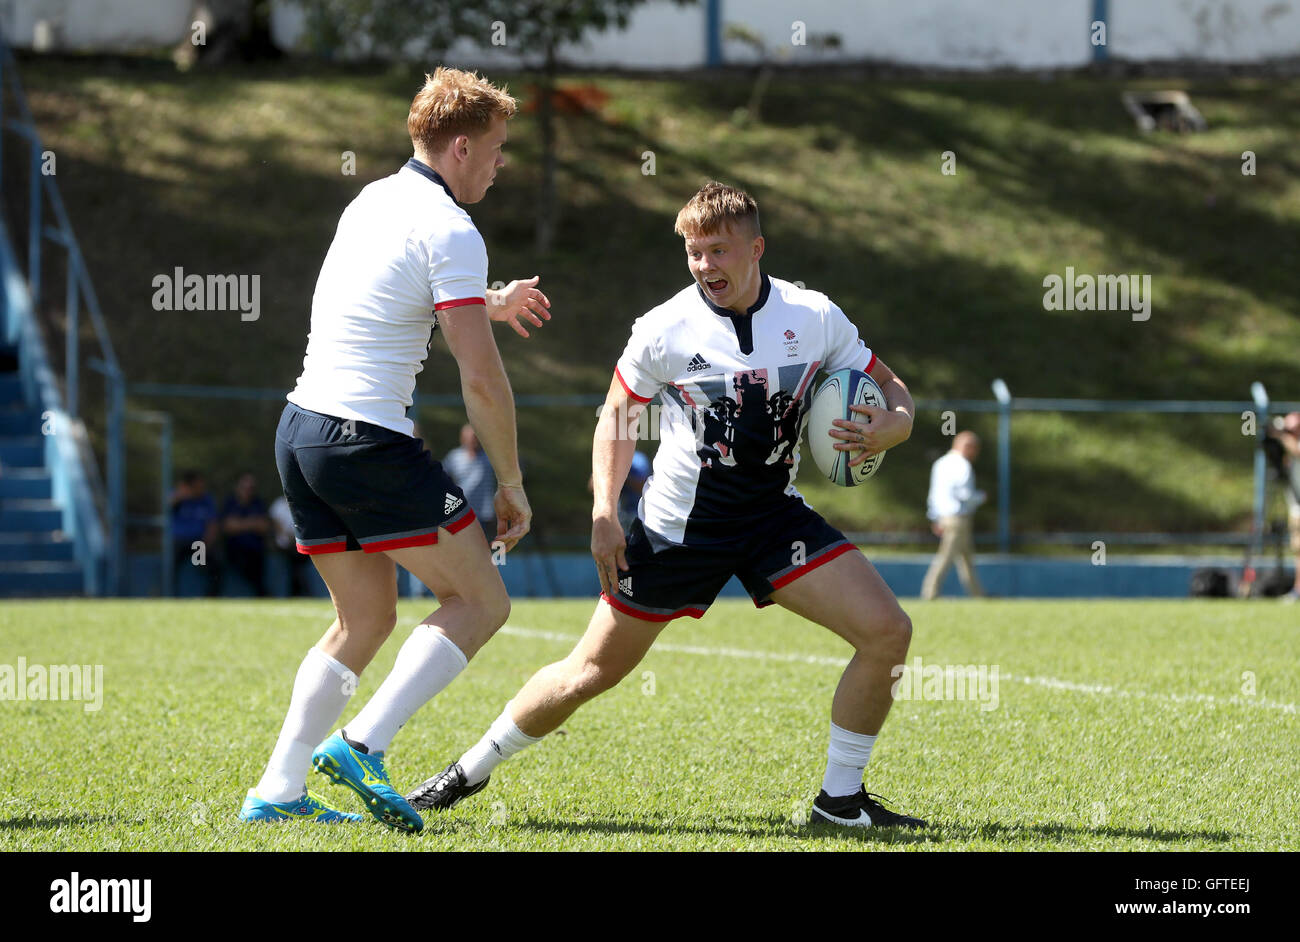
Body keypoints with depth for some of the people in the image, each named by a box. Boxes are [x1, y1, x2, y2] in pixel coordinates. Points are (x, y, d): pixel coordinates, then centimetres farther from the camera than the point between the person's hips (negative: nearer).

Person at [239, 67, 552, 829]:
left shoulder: (371, 202, 16)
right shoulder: (450, 231, -11)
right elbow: (481, 378, -16)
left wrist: (489, 304, 37)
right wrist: (512, 482, -6)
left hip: (300, 430, 9)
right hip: (369, 442, -9)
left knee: (366, 618, 18)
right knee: (481, 601, 0)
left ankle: (278, 791, 11)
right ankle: (362, 745, -12)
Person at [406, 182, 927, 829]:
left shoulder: (814, 317, -5)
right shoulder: (665, 328, -9)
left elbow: (889, 390, 5)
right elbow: (617, 415, 5)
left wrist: (887, 428, -19)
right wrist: (604, 512, -6)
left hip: (773, 515, 2)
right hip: (678, 525, -2)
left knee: (887, 632, -15)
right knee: (593, 673, 1)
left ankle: (840, 800, 1)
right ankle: (470, 772, 23)